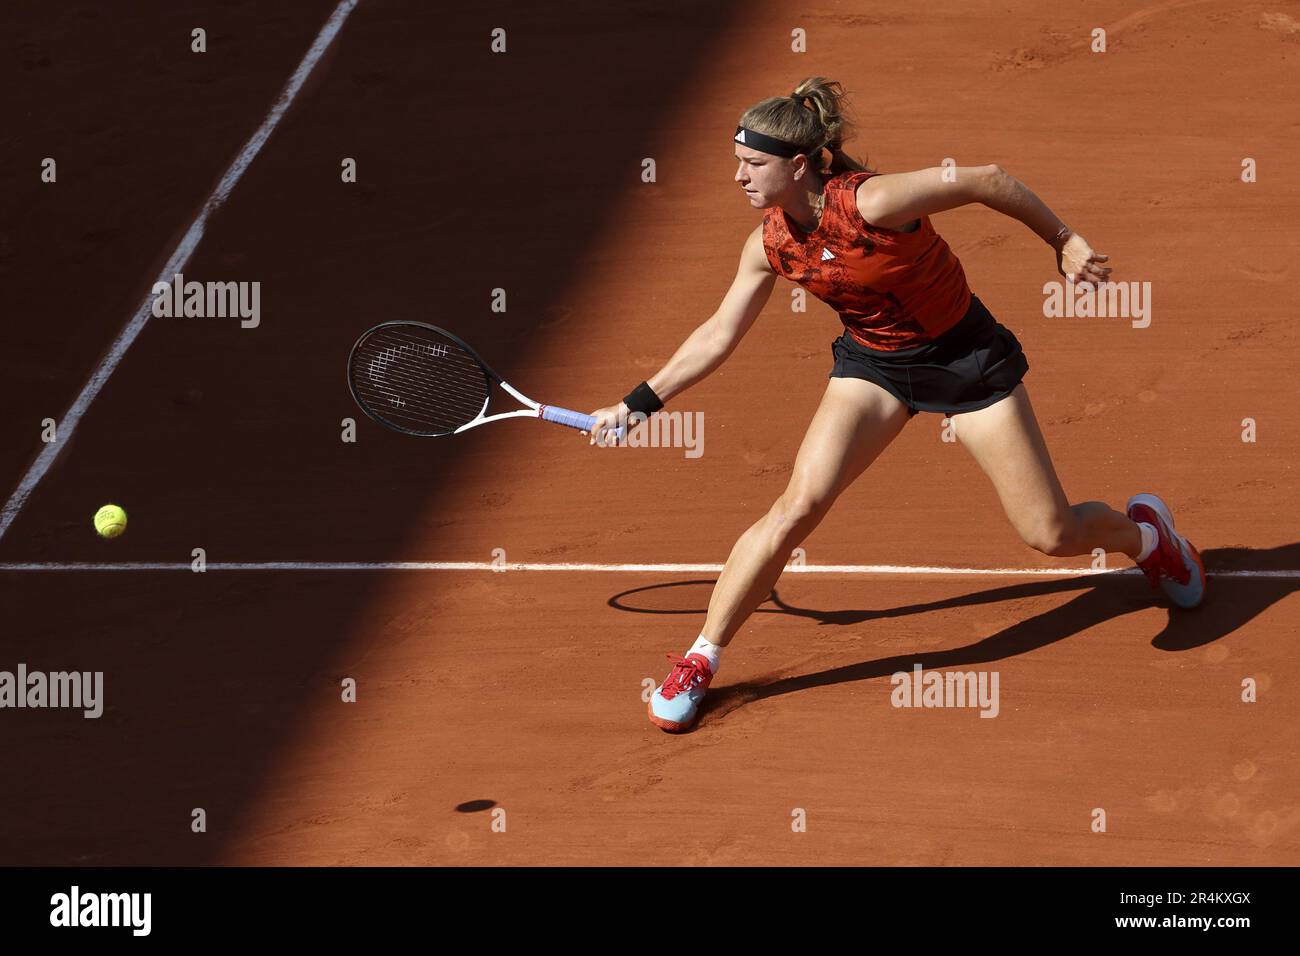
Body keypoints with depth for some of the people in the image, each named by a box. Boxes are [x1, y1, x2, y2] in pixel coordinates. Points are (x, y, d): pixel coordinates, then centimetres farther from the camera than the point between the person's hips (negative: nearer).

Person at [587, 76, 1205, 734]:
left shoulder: (871, 202, -31)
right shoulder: (770, 245, -11)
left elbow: (987, 181, -21)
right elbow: (718, 335, 2)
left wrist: (1065, 242, -12)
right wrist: (637, 404, 1)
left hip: (966, 355, -4)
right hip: (872, 363, 4)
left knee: (1052, 535, 0)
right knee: (799, 504, -17)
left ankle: (1143, 531, 36)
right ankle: (699, 662, -5)